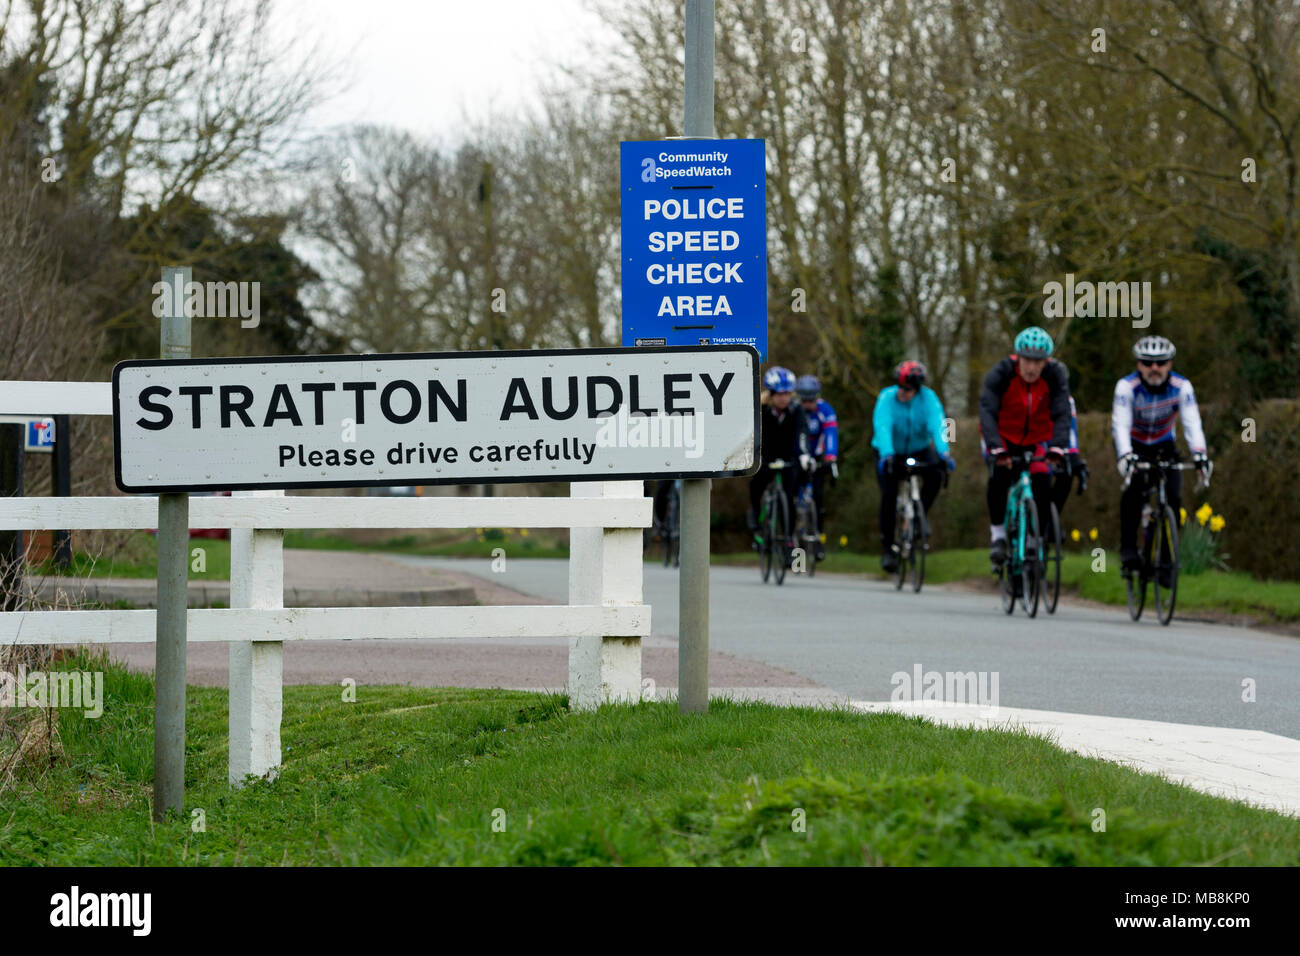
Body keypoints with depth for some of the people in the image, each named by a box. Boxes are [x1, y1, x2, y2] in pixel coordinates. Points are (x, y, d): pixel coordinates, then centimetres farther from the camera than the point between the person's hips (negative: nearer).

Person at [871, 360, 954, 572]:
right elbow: (882, 427, -36)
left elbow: (937, 425, -32)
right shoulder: (887, 398, -23)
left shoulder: (928, 398, -19)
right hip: (891, 452, -1)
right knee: (889, 494, -18)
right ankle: (887, 547, -5)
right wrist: (886, 455, -53)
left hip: (919, 449, 1)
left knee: (935, 475, -28)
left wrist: (944, 453, -49)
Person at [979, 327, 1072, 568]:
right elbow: (987, 411, -36)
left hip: (1037, 439, 1)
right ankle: (997, 534, -11)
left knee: (1043, 485, -17)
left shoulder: (1055, 374, -23)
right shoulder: (1001, 373, -27)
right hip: (1004, 437, -1)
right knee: (999, 476, -27)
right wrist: (996, 448, -51)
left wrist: (1058, 447, -47)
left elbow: (1062, 413, -30)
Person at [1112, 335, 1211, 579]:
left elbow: (1192, 423, -31)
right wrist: (1125, 456, -54)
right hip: (1133, 446, -2)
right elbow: (1120, 424, -36)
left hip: (1164, 446, 2)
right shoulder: (1127, 386, -26)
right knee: (1133, 490, -28)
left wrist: (1199, 455, -48)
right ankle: (1128, 548, -21)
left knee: (1173, 498, -16)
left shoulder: (1181, 387, -21)